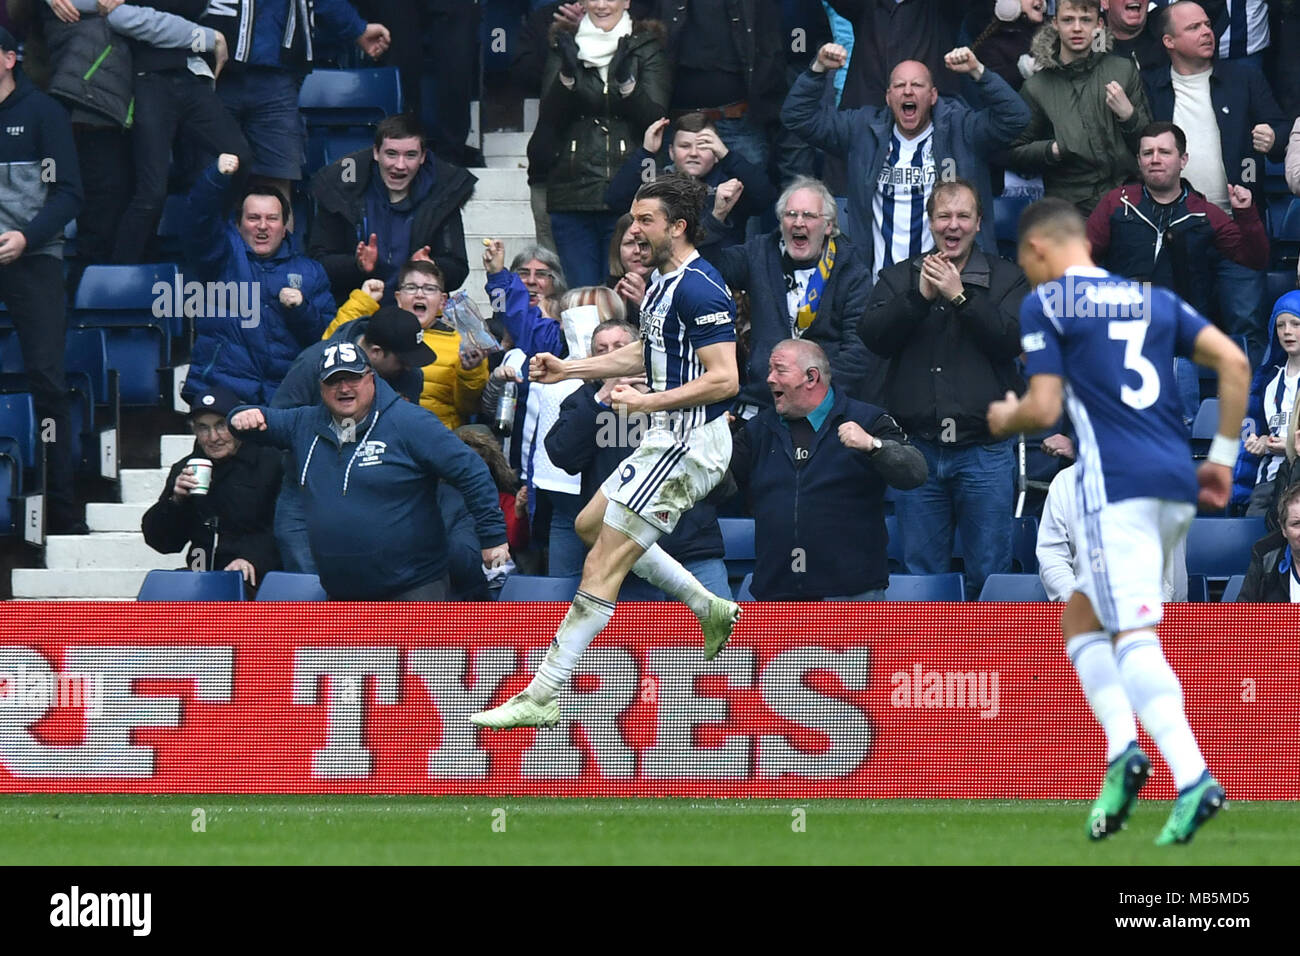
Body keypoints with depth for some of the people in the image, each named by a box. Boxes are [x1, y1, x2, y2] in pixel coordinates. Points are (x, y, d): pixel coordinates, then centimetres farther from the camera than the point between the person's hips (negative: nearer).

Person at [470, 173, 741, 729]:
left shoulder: (698, 289, -20)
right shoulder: (664, 280, 11)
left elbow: (724, 379, -25)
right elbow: (646, 354, 27)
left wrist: (647, 402, -24)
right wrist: (568, 369, 19)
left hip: (689, 444, -11)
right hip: (667, 440, 11)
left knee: (602, 565, -10)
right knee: (591, 524, 24)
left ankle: (544, 696, -8)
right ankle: (711, 609, 25)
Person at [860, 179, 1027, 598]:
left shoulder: (1006, 278, 7)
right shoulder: (899, 278, 11)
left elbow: (1011, 339, -9)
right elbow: (872, 336, -4)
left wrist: (959, 296, -16)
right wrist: (920, 296, -16)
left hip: (984, 449, -2)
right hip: (918, 447, 2)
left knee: (989, 574, 0)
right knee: (920, 573, 5)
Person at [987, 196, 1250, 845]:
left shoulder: (1045, 305, 2)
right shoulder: (1152, 298, 19)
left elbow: (1044, 409, -5)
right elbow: (1233, 361, 11)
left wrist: (1004, 419, 17)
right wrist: (1222, 457, 16)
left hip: (1115, 484, -7)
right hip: (1177, 486, 7)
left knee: (1134, 637, -12)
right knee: (1080, 619, 19)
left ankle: (1193, 778, -29)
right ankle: (1122, 751, 0)